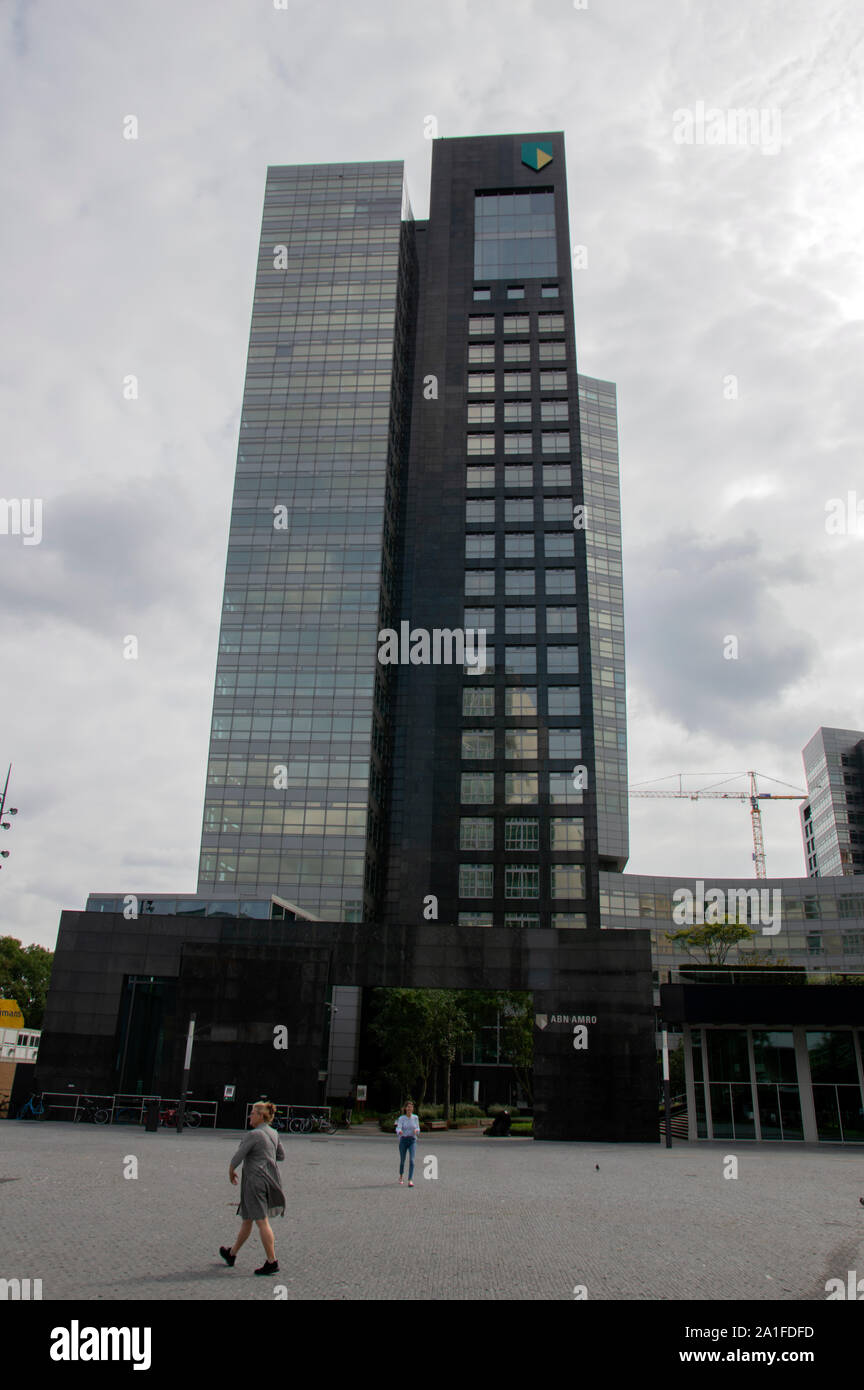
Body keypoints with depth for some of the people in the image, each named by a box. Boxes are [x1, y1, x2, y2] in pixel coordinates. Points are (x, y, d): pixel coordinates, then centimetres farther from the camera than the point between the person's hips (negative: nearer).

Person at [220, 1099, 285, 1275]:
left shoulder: (253, 1135, -16)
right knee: (247, 1219, 20)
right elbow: (281, 1155, 18)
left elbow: (237, 1157, -11)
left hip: (255, 1179, -9)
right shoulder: (274, 1134, 8)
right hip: (270, 1179, 9)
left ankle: (272, 1261, -6)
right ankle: (232, 1254, 34)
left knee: (261, 1221, -5)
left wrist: (230, 1172, 6)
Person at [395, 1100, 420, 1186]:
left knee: (411, 1160, -18)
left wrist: (416, 1130, -18)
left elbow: (418, 1129, 7)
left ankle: (410, 1180, -19)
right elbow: (398, 1129, -19)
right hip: (403, 1140, 0)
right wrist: (400, 1131, -44)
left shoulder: (415, 1117, 1)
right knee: (402, 1161, 12)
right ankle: (401, 1176, 41)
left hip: (412, 1141, 0)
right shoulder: (401, 1118, -6)